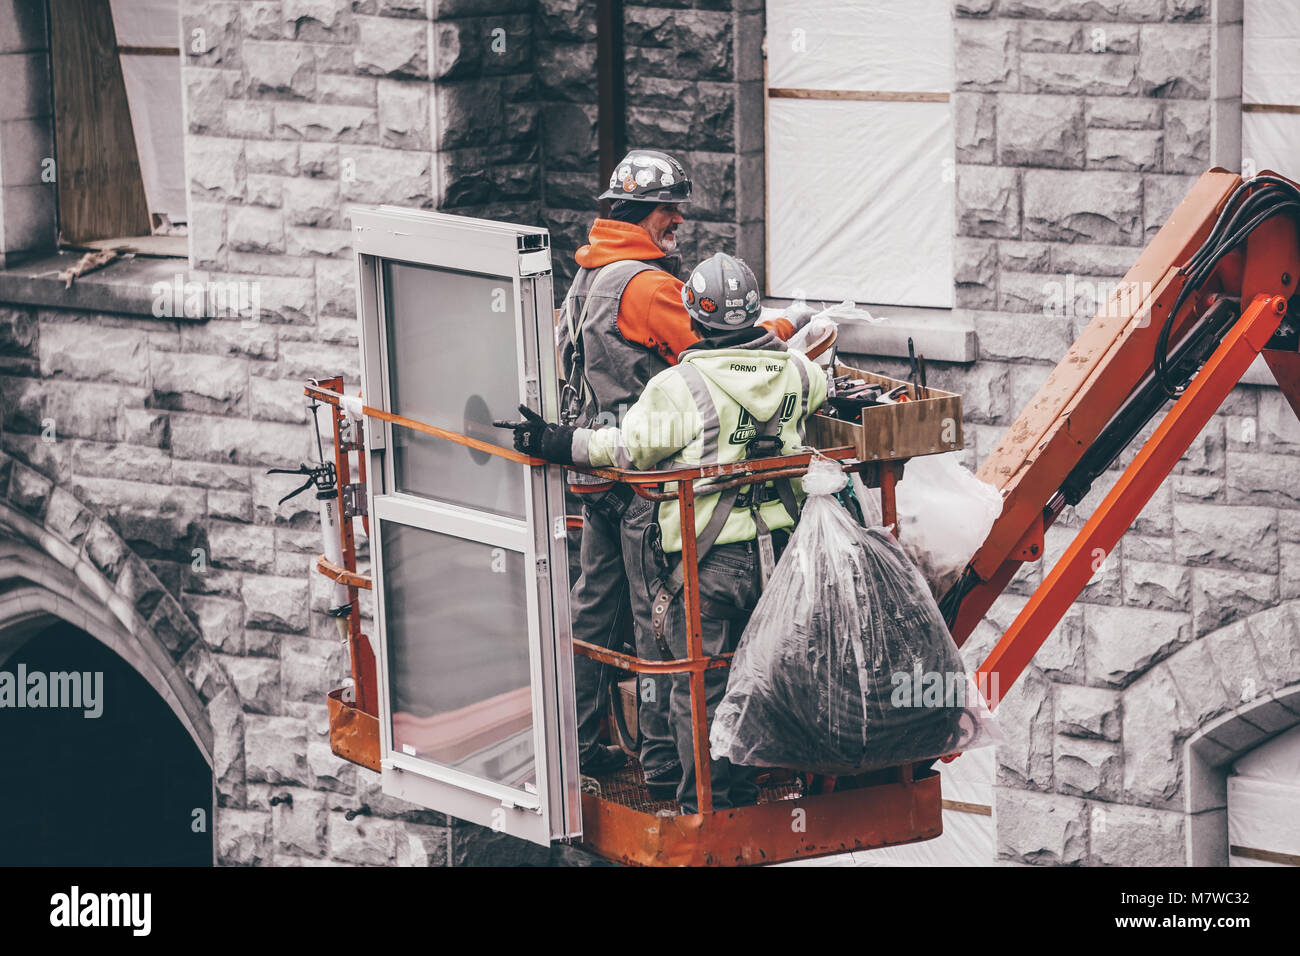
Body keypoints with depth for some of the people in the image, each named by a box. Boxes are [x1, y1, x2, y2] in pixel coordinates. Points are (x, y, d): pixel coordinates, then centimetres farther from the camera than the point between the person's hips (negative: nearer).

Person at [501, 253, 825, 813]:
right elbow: (823, 390, 25)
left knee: (698, 686, 4)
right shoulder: (793, 370, 2)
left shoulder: (679, 386, -16)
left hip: (706, 560, -5)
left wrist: (555, 442, -11)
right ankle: (746, 792, 25)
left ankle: (704, 806, 8)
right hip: (776, 550, 5)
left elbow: (626, 448, -15)